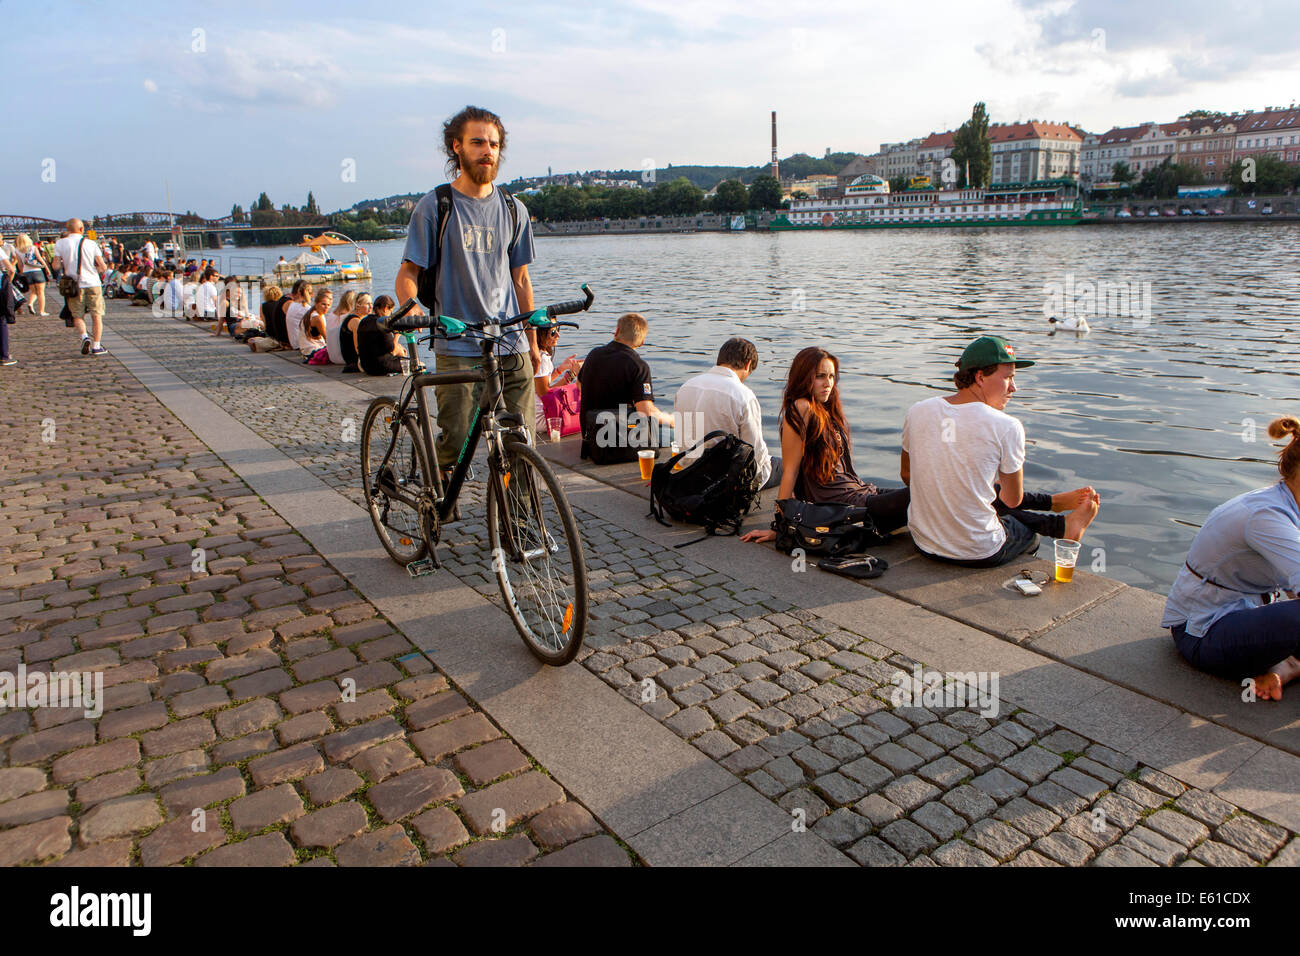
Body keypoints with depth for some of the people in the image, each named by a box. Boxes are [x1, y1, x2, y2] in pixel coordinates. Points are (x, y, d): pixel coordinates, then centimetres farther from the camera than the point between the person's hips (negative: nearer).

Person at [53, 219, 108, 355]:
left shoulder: (60, 244, 2)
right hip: (93, 283, -1)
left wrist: (67, 264, 18)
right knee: (96, 315, 5)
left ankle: (85, 336, -11)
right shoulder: (91, 243, 1)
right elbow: (103, 267, -1)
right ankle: (96, 346, 3)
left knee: (77, 316, 14)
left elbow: (57, 266, -3)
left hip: (75, 284, 1)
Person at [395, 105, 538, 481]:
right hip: (457, 348, -3)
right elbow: (407, 274, 1)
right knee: (455, 440, -8)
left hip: (511, 344, 3)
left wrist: (532, 340, 16)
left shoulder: (513, 209, 13)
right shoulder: (434, 207, 1)